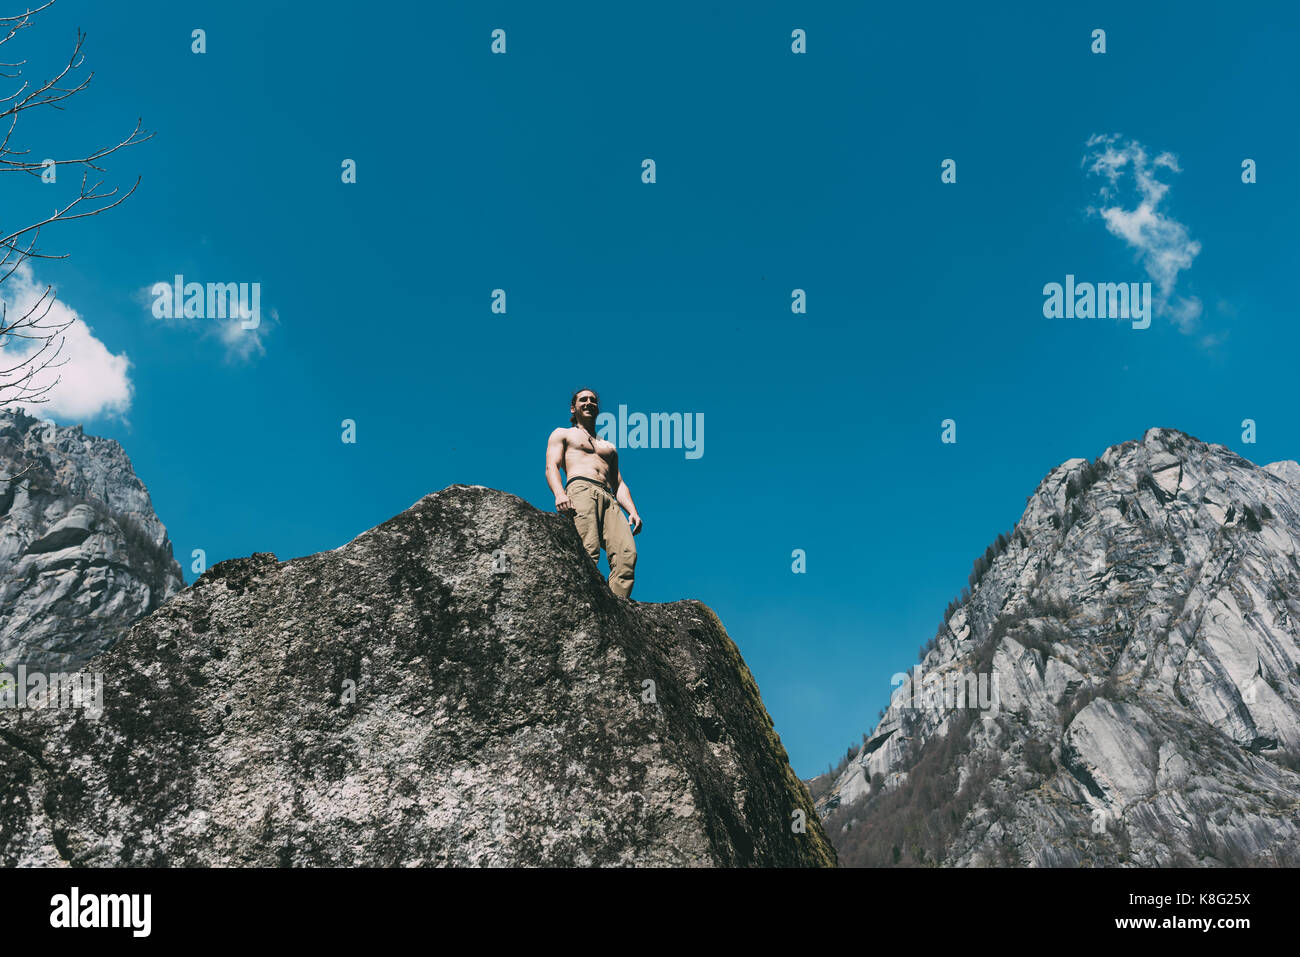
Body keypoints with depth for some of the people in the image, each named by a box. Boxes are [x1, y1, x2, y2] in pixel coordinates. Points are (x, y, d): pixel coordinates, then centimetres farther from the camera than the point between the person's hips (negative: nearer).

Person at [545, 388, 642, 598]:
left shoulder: (609, 446, 39)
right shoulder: (562, 434, 26)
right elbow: (551, 467, 8)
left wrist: (632, 511, 9)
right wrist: (559, 494, -15)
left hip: (609, 499, 4)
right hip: (580, 489, -4)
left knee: (627, 553, -23)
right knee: (588, 551, -29)